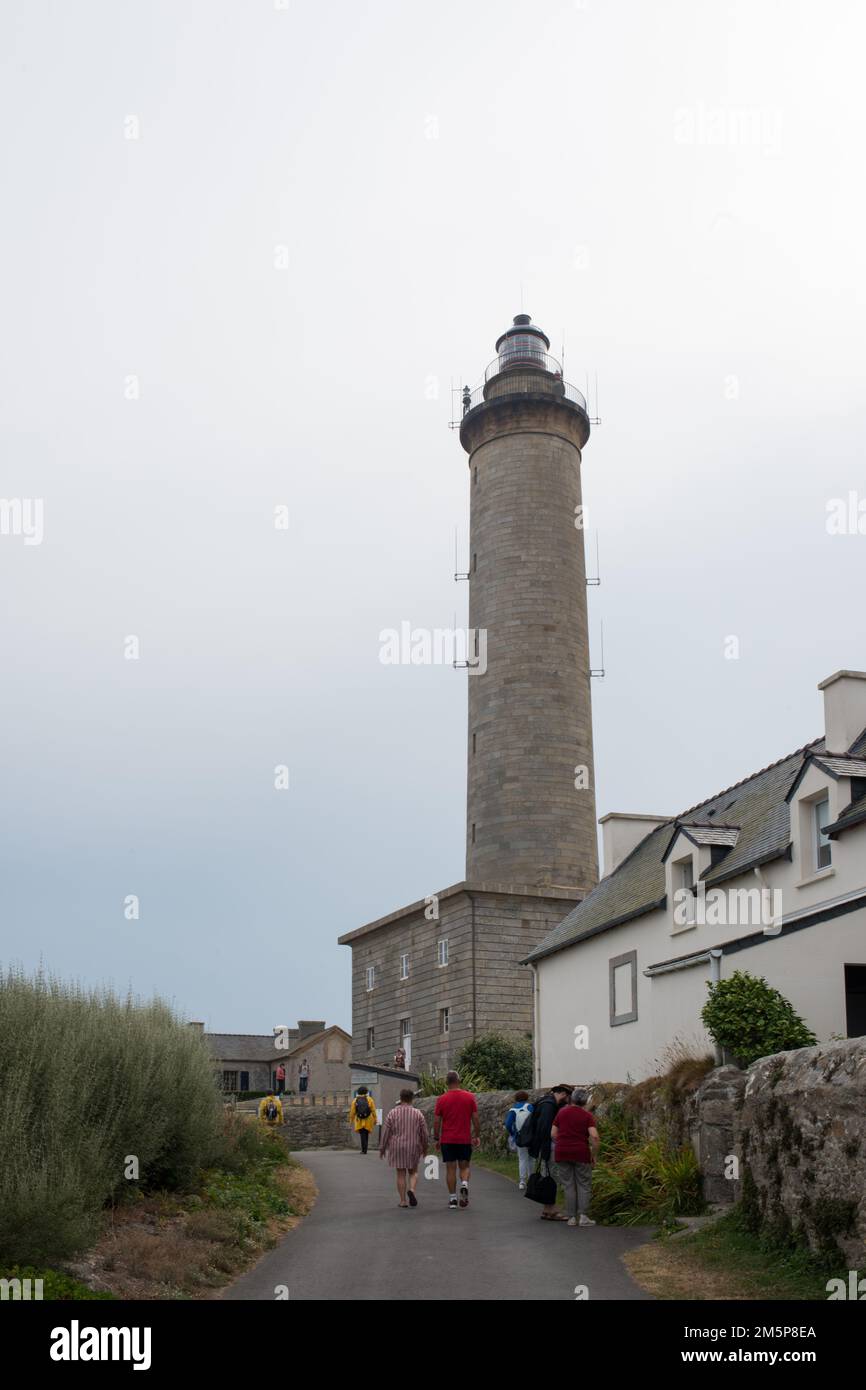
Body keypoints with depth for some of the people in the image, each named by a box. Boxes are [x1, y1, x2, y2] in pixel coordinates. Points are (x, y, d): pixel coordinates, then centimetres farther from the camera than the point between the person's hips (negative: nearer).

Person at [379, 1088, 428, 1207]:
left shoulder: (392, 1113, -4)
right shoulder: (418, 1114, -4)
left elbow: (385, 1132, -3)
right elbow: (424, 1133, 0)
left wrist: (382, 1148, 6)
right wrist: (425, 1147, 15)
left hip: (397, 1148, 0)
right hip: (413, 1148, 0)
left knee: (401, 1174, 8)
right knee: (413, 1172, 15)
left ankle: (403, 1201, 6)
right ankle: (411, 1190, -11)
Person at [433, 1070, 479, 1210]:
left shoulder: (441, 1099, -3)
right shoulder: (470, 1097, -1)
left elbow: (436, 1121, -2)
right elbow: (475, 1119, 0)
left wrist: (436, 1139, 7)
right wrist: (477, 1136, 9)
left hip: (447, 1140, 0)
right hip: (465, 1139, 1)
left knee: (450, 1169, 6)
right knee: (464, 1166, 14)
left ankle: (452, 1199, 5)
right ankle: (464, 1184, -14)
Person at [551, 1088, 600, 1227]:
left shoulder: (561, 1112, 5)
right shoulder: (588, 1115, -3)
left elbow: (553, 1134, 4)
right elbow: (594, 1136, -14)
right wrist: (595, 1154, -3)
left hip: (562, 1153, 2)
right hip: (581, 1153, -2)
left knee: (568, 1186, 8)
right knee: (584, 1185, 8)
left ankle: (572, 1217, 6)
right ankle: (583, 1216, -2)